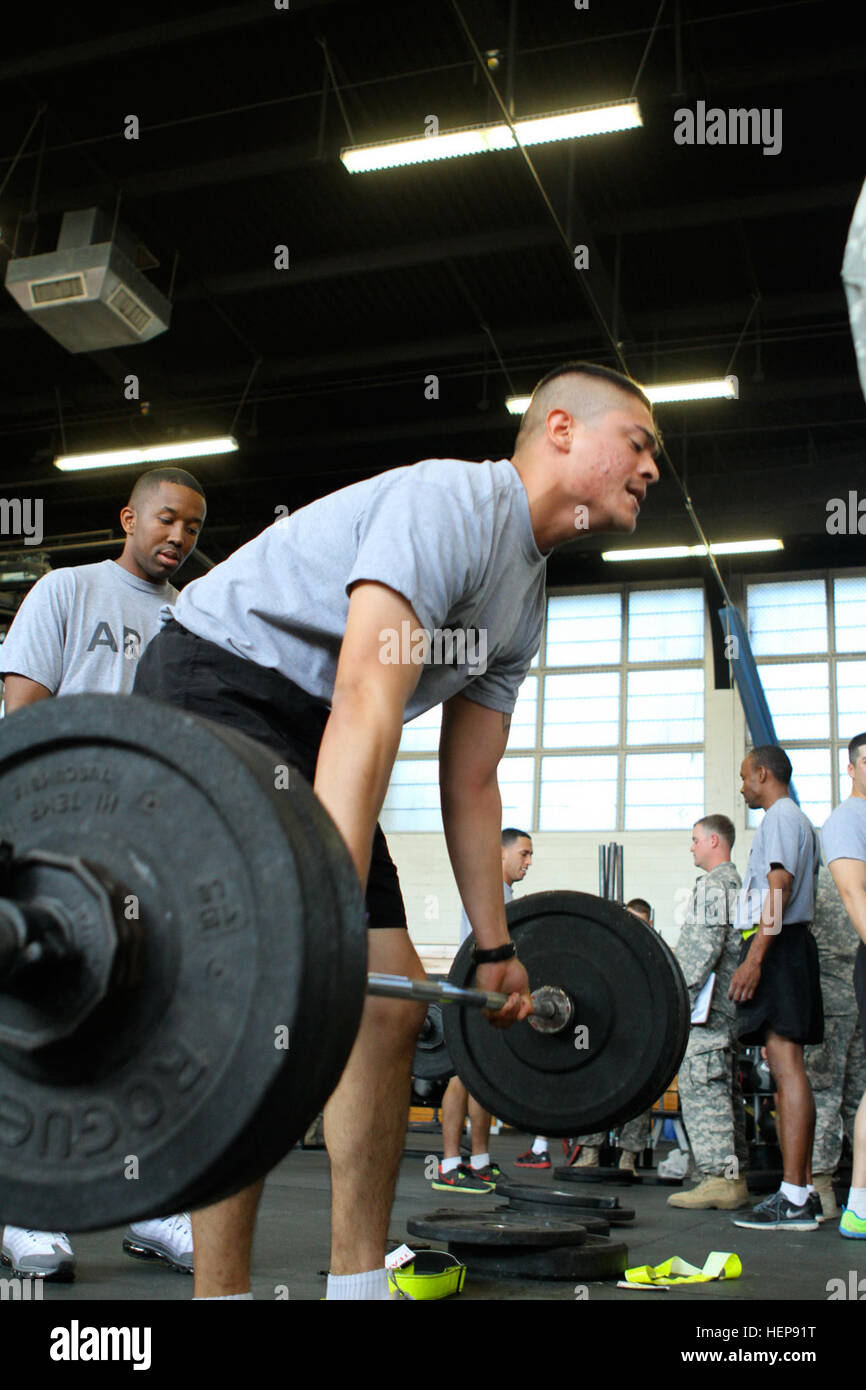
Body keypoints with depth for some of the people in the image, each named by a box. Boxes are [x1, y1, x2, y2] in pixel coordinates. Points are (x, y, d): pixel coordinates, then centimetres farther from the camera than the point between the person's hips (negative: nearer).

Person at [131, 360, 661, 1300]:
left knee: (393, 1003, 2)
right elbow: (366, 704, -32)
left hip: (299, 730, 10)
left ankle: (357, 1284, 10)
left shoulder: (526, 601, 11)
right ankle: (219, 1293, -11)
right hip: (215, 686, -9)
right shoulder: (452, 502, -19)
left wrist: (495, 949, 12)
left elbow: (470, 785, 13)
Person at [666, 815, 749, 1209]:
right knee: (724, 1087, 11)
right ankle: (734, 1176, 14)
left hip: (707, 1003, -10)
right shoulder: (736, 882, 22)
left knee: (700, 1085, -11)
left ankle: (718, 1177, -13)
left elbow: (707, 943, -19)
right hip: (728, 1003, 10)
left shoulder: (712, 884, -9)